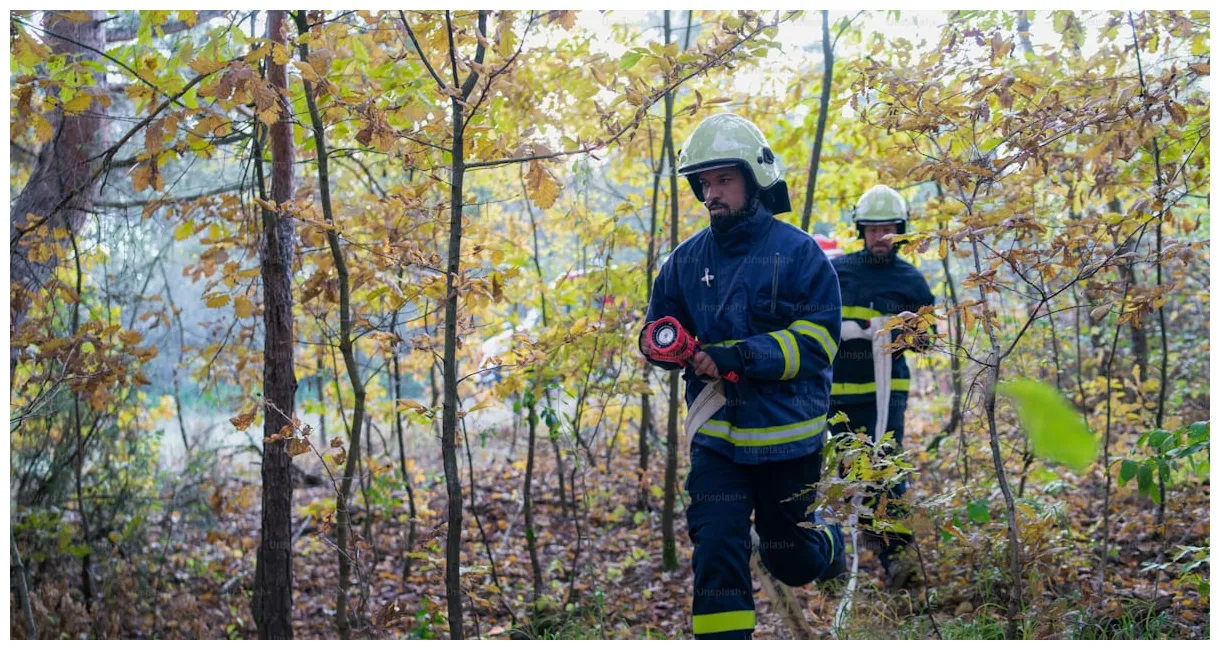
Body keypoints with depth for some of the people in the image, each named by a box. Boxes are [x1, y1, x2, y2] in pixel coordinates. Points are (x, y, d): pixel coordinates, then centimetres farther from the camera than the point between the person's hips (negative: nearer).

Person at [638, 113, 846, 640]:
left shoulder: (797, 251, -9)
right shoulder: (688, 259, 3)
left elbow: (819, 338, -15)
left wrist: (741, 356, -26)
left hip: (786, 433, -2)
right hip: (716, 433, 3)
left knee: (789, 559, 15)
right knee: (716, 553, -8)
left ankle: (831, 543, 50)